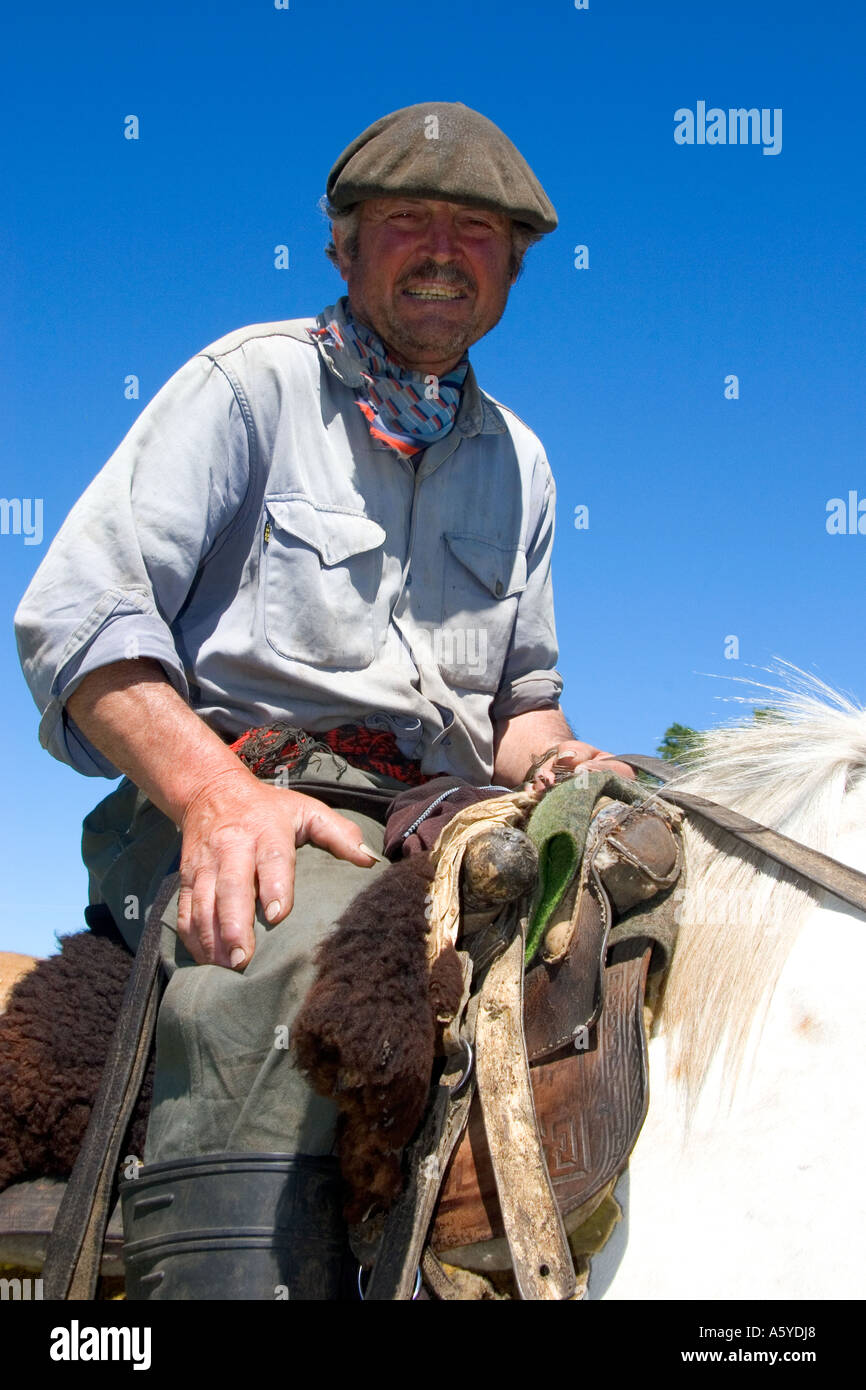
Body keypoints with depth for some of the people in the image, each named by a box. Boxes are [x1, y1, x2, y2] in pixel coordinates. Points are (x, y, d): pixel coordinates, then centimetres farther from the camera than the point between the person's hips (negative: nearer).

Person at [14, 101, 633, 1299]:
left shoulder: (517, 459, 23)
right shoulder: (254, 382, 7)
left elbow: (524, 691, 30)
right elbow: (75, 613, -4)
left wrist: (550, 760, 3)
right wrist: (218, 794, -22)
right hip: (227, 804, -5)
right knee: (279, 959, -39)